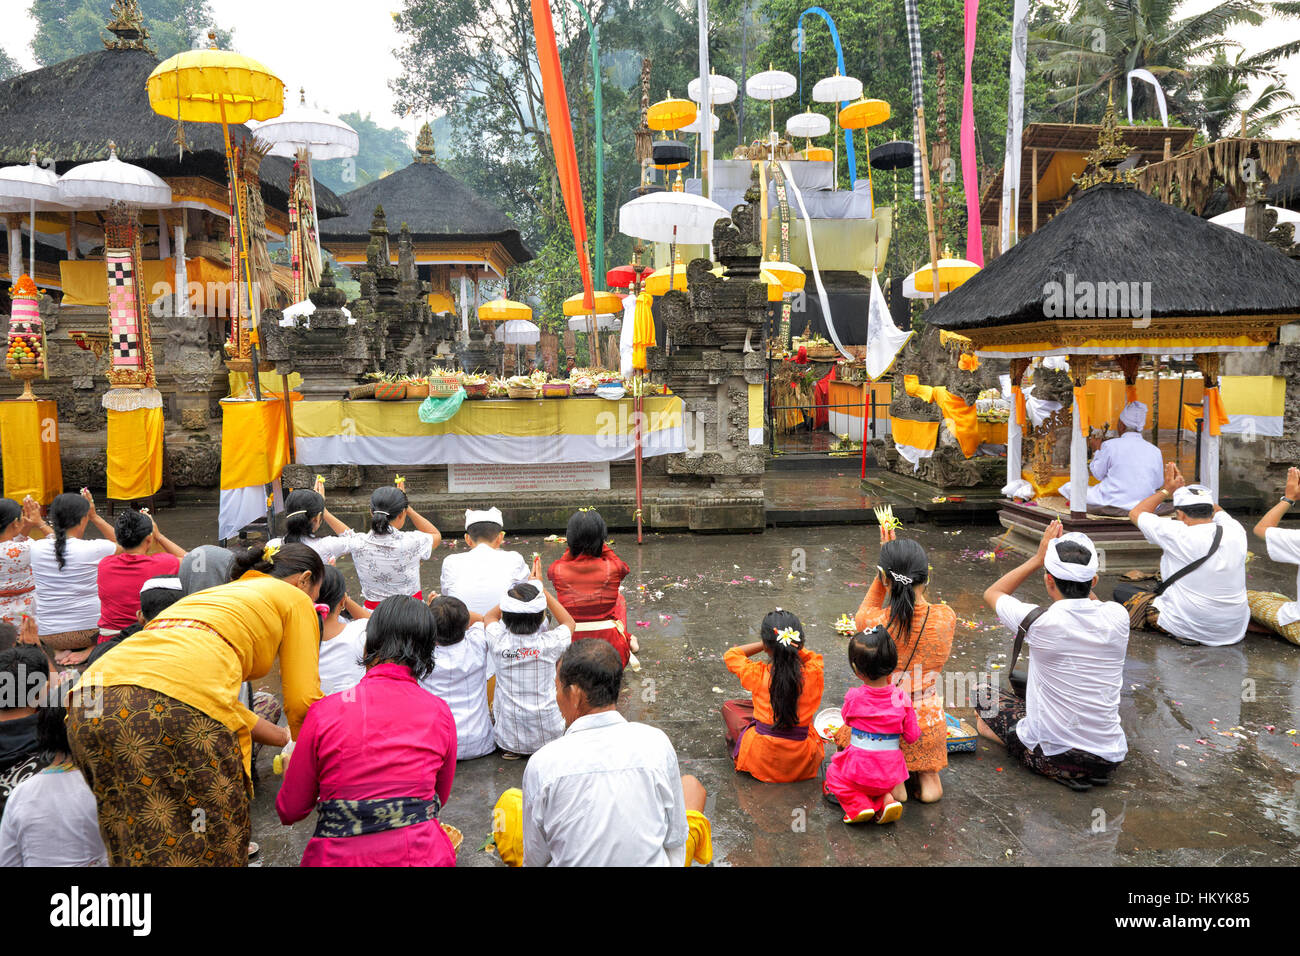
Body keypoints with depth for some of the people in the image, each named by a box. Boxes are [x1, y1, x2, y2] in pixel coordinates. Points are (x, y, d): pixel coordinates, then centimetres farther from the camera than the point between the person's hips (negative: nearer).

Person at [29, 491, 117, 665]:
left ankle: (59, 650, 13)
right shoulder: (93, 549, -18)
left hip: (48, 636, 4)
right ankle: (91, 649, 3)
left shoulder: (36, 549, -9)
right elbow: (120, 543, 5)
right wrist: (95, 516, 5)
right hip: (91, 630, -4)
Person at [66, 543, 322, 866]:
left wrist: (284, 738, 48)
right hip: (180, 708, -8)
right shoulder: (295, 598, 17)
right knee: (207, 853, 5)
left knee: (138, 849, 18)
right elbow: (302, 701, 10)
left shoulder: (211, 595, 37)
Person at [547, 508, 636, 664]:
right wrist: (601, 546, 16)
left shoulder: (557, 571, -14)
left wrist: (571, 547, 11)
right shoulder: (613, 568, -15)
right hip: (613, 652, -1)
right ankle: (627, 641, 44)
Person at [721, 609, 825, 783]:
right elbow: (814, 657, 11)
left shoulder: (758, 675, -18)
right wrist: (793, 646, -5)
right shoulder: (814, 674, -15)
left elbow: (730, 655, 3)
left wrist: (766, 644, -4)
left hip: (762, 764, -2)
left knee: (729, 706, 20)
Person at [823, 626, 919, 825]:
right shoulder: (902, 699, -13)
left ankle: (857, 804, 3)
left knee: (833, 774, 26)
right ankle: (886, 799, 5)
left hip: (858, 769, -3)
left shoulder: (854, 697, -17)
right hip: (890, 775, 3)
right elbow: (912, 736, -2)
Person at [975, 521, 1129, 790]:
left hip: (1051, 757, -4)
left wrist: (1038, 558, 3)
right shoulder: (1118, 617, -11)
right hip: (1110, 762, 5)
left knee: (984, 693, 16)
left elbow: (992, 593, 2)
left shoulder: (1041, 622, -21)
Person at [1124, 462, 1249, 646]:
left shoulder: (1177, 534, -18)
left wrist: (1166, 490, 9)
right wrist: (1183, 488, 20)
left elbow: (1136, 513, 0)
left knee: (1121, 591, 10)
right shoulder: (1236, 531, -5)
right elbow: (1217, 511, 21)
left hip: (1186, 629, -5)